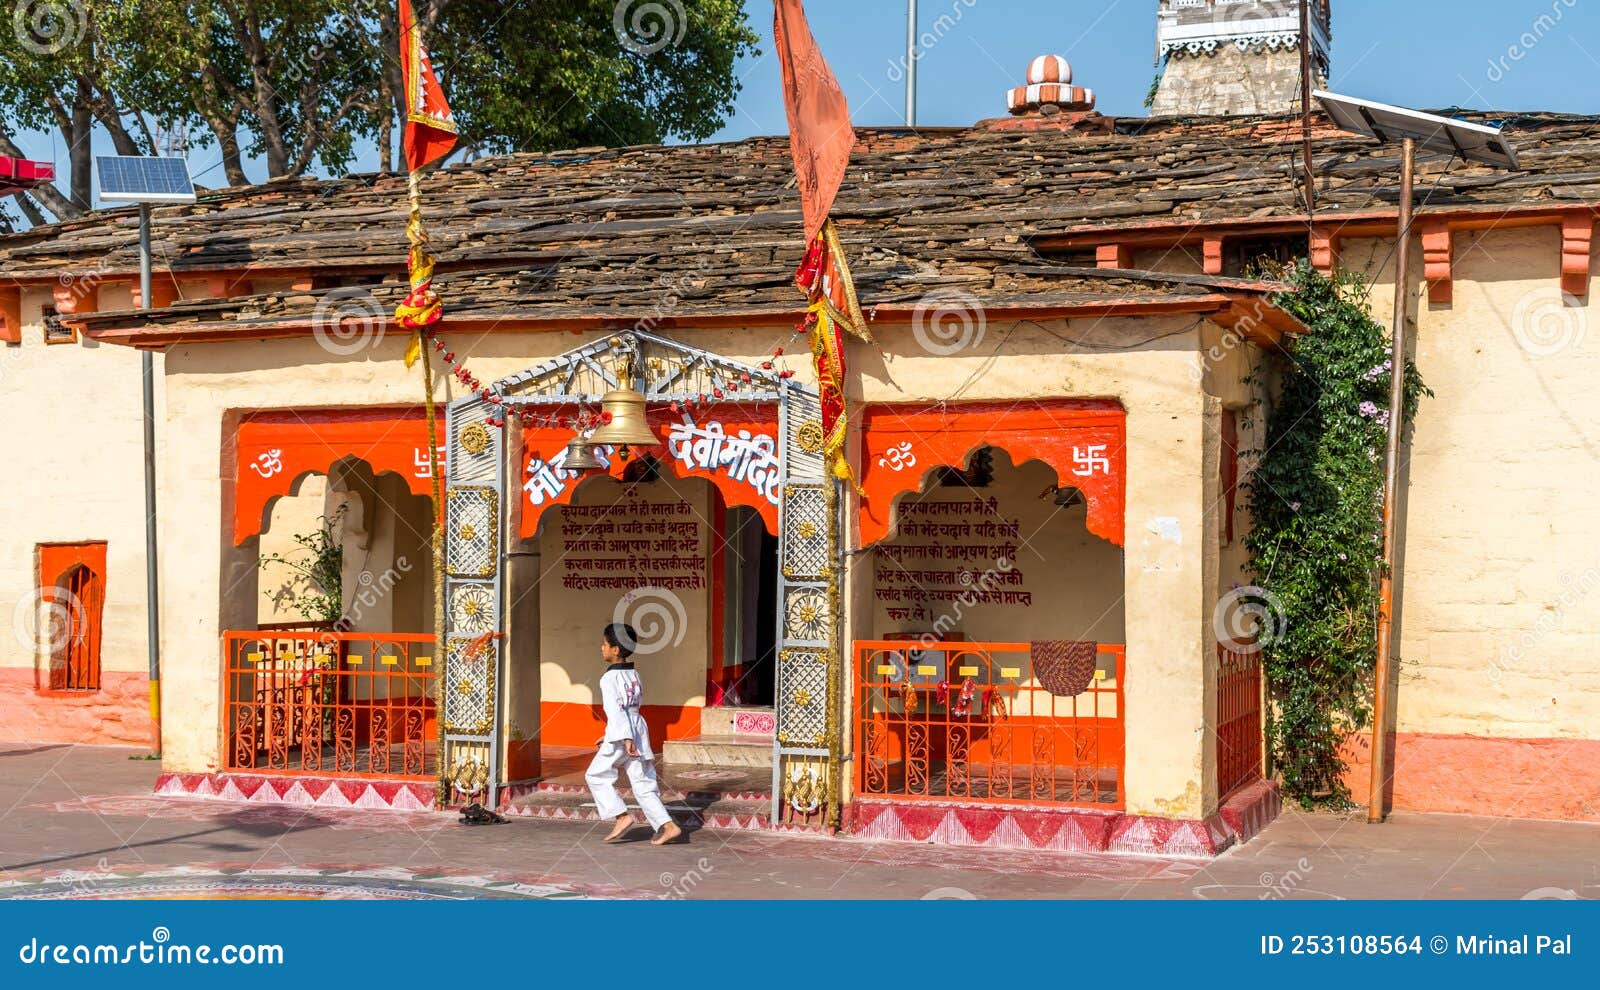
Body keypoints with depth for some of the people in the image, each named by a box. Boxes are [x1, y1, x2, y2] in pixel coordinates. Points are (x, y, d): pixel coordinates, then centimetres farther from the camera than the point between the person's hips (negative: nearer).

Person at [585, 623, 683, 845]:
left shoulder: (609, 678, -10)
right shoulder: (634, 675, 15)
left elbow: (615, 709, -20)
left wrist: (626, 739, -27)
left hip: (622, 735, -7)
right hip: (639, 730, 7)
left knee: (596, 776, 11)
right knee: (644, 783, 7)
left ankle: (621, 817, 2)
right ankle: (667, 825, -3)